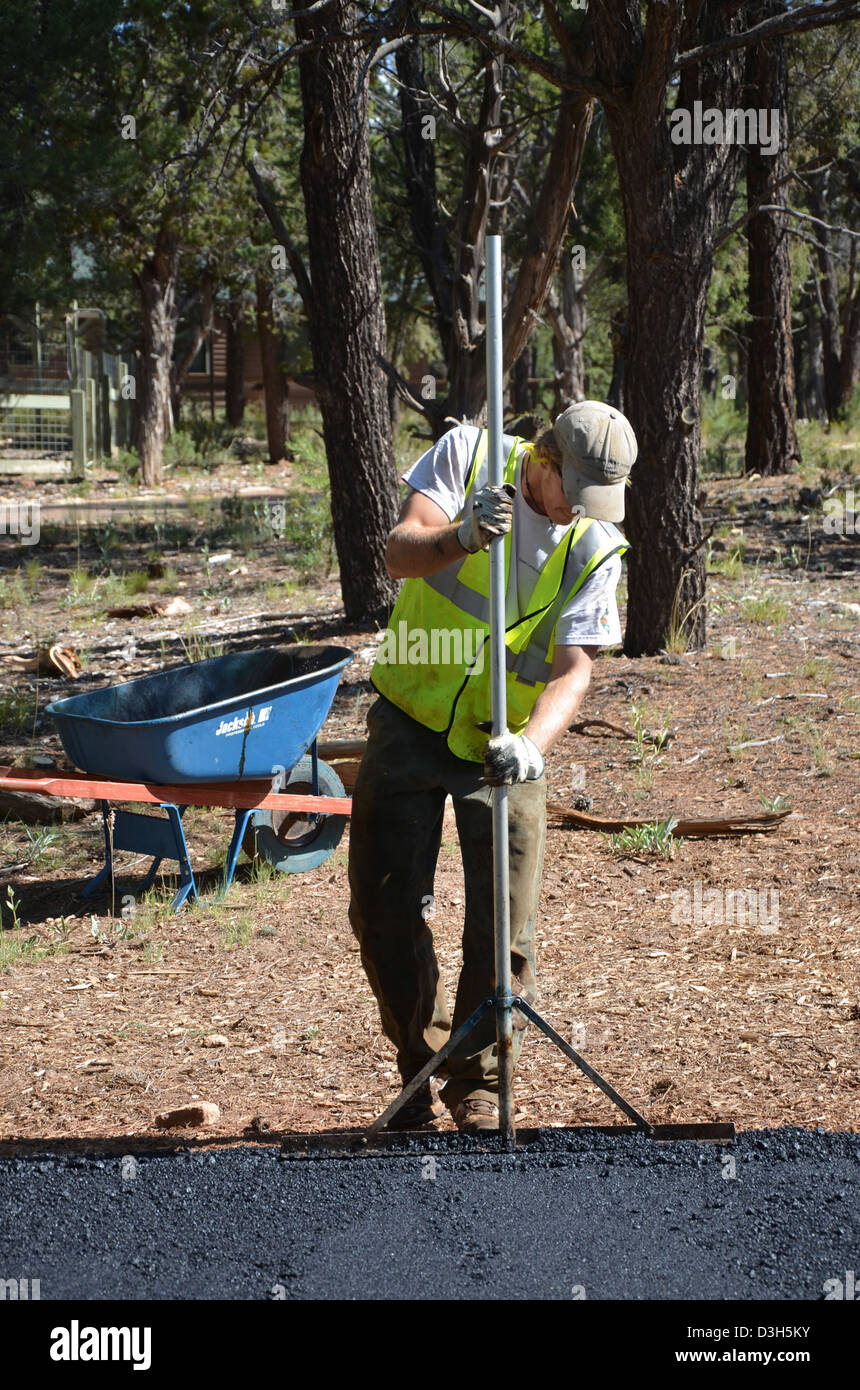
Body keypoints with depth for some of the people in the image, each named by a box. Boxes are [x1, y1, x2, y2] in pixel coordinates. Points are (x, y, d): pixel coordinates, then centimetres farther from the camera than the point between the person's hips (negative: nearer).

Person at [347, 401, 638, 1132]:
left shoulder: (595, 548, -11)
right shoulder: (468, 455, -10)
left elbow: (574, 668, -18)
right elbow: (400, 553, -21)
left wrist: (533, 741, -38)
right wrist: (463, 536, -43)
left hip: (502, 743, 0)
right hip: (410, 720, 1)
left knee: (505, 927, -4)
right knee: (384, 908, 3)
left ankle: (477, 1083, 16)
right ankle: (420, 1064, 24)